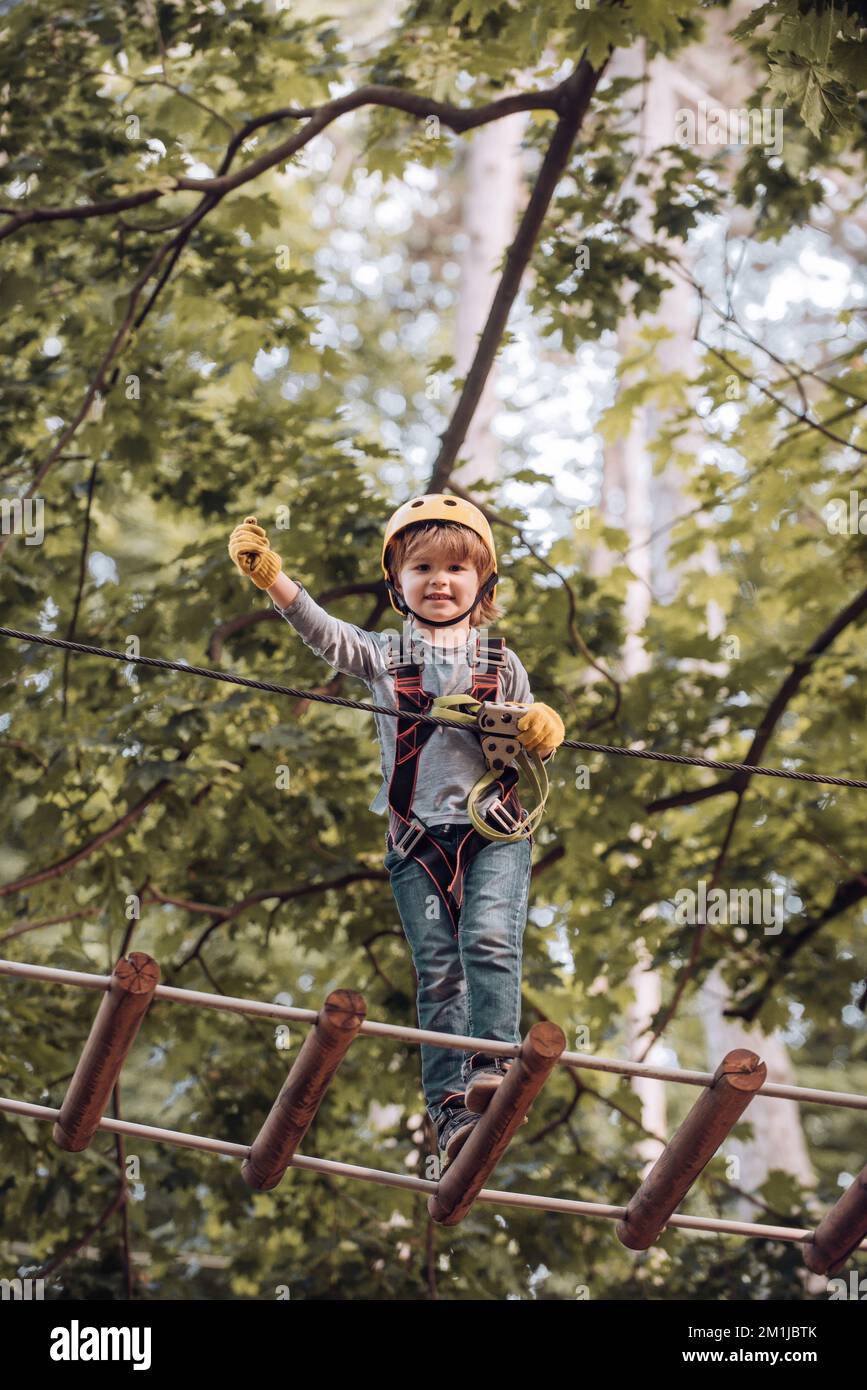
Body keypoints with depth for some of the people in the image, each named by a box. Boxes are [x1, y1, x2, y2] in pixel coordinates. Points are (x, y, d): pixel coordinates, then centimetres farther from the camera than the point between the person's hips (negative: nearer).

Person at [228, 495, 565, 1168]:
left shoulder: (501, 661, 11)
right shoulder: (385, 653, 7)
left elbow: (527, 734, 17)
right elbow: (327, 634, -11)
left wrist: (542, 731, -9)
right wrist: (274, 577, -27)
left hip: (495, 831, 0)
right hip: (418, 838, 0)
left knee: (489, 939, -22)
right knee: (438, 973, -1)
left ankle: (493, 1065, -16)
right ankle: (453, 1109, 1)